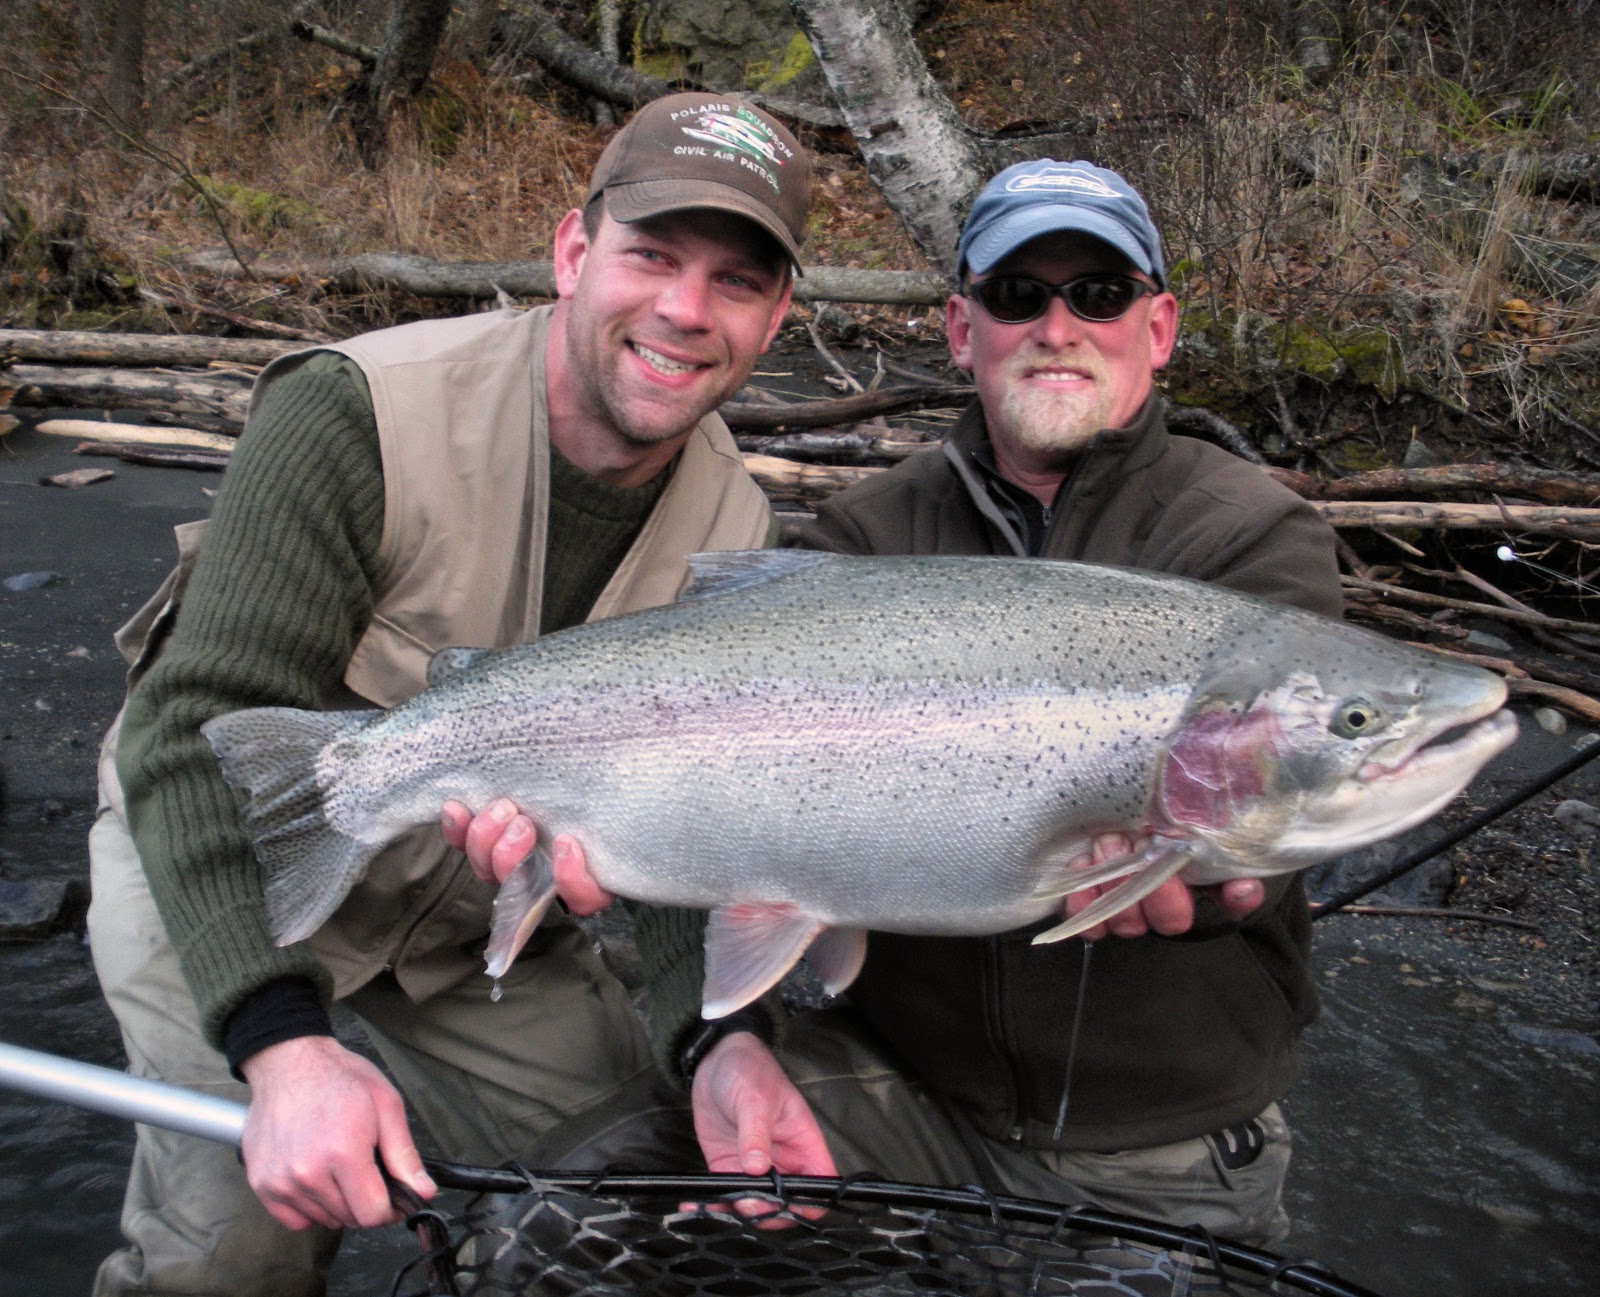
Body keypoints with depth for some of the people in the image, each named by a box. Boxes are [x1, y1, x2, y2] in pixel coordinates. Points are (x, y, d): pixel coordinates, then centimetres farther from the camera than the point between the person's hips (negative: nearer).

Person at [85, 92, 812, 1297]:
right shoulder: (357, 414, -28)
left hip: (479, 926, 5)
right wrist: (285, 1040, -43)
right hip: (216, 873, -4)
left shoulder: (738, 532, -11)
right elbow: (207, 739, -31)